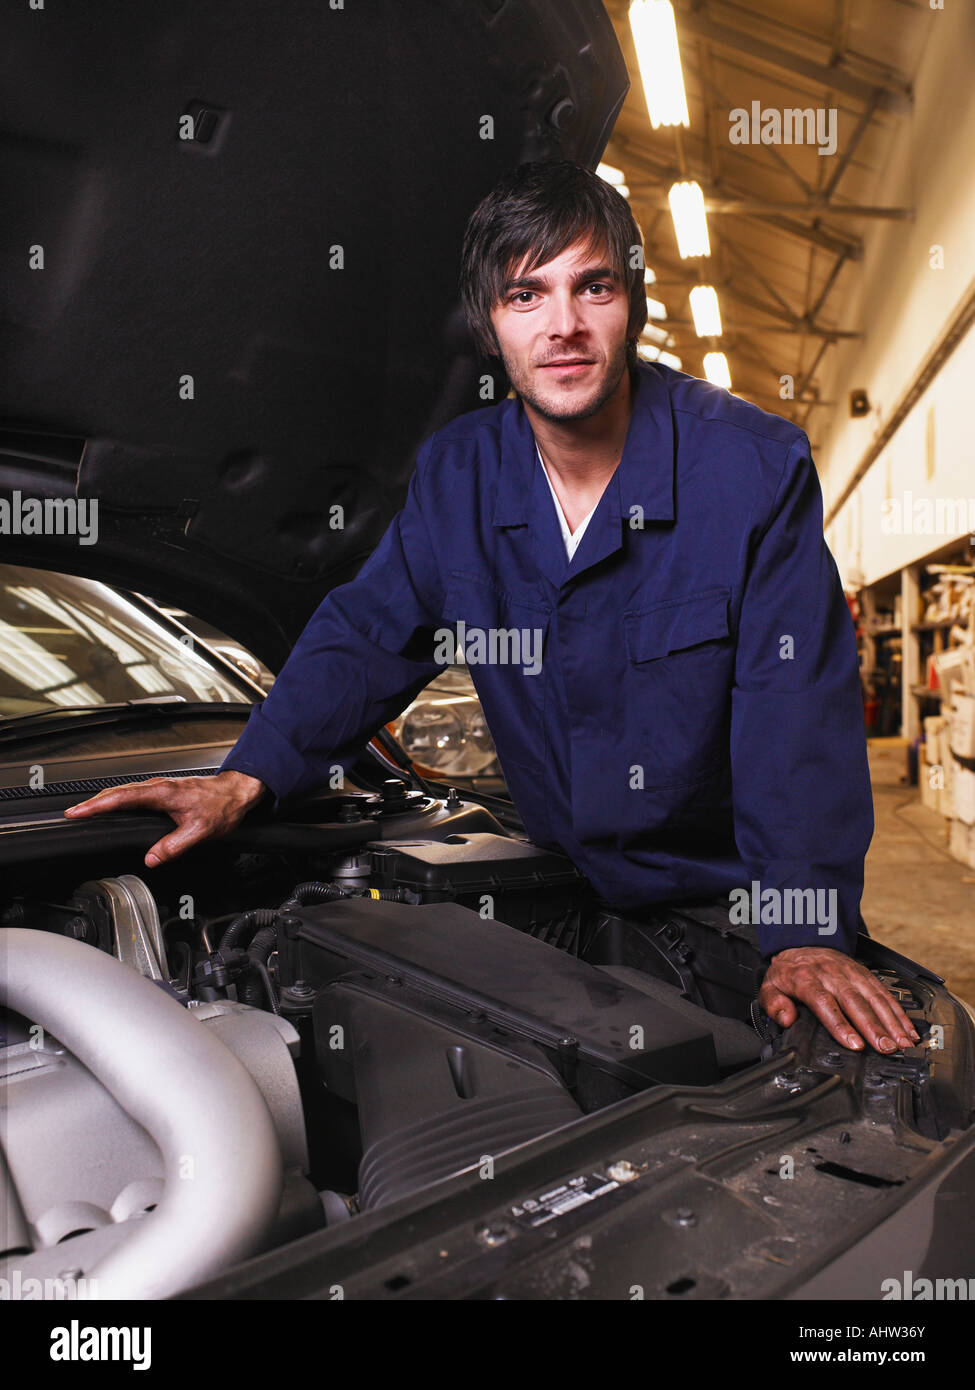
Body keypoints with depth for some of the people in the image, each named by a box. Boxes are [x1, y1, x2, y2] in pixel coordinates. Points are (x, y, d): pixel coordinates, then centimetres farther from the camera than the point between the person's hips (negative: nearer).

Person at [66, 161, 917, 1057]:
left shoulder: (759, 466, -18)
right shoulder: (456, 473, -5)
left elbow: (801, 708, -21)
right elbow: (365, 638, 1)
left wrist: (807, 934, -28)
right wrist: (246, 779, -12)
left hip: (731, 900, -2)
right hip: (564, 888, 3)